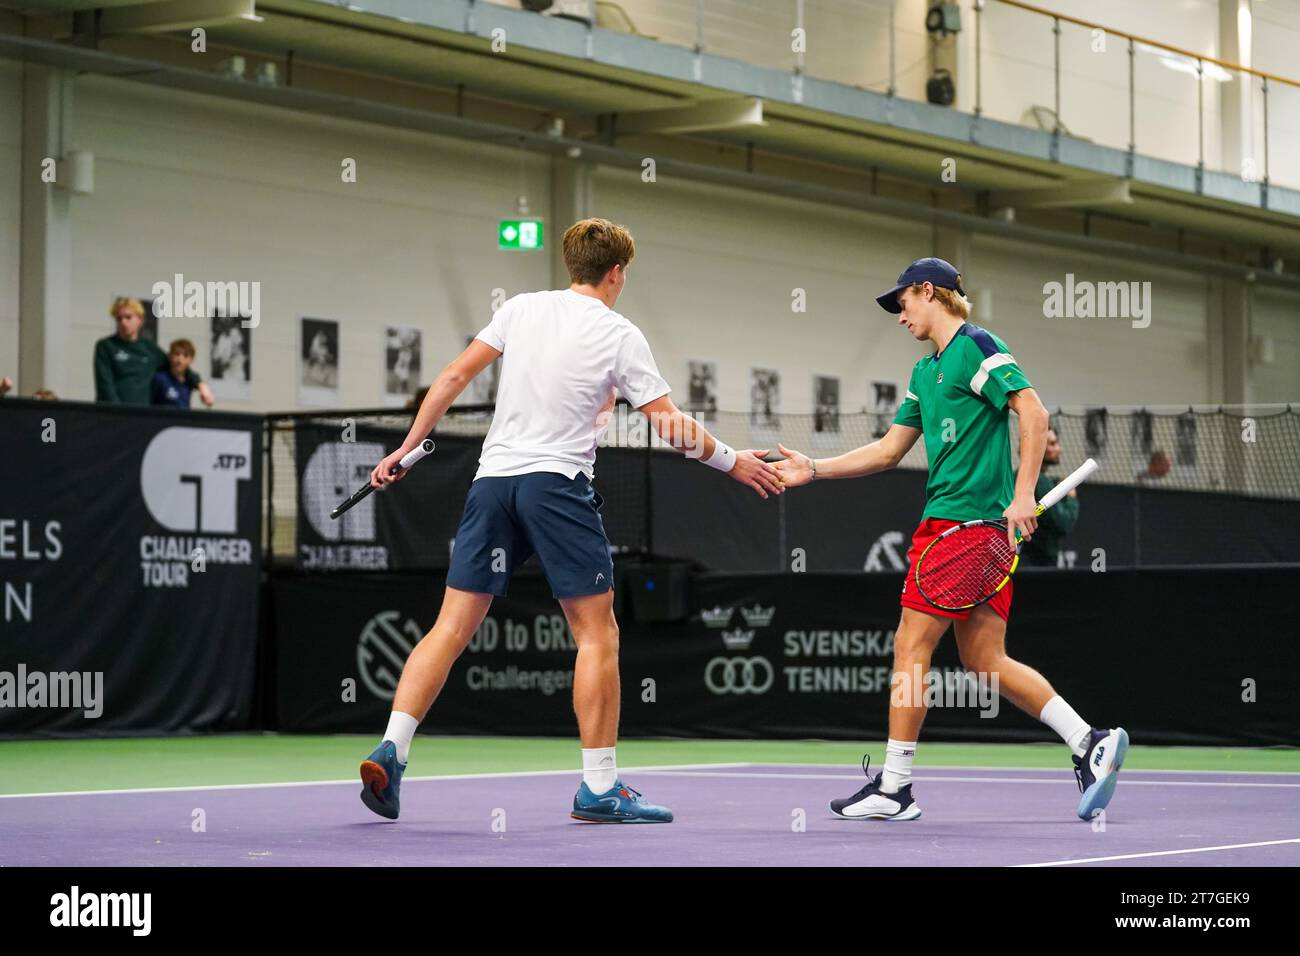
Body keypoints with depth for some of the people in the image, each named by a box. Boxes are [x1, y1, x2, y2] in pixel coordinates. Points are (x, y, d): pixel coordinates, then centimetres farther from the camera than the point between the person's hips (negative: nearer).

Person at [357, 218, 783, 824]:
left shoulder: (521, 309, 11)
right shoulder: (619, 335, -1)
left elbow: (453, 378, 10)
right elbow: (671, 428, 1)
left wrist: (408, 448, 17)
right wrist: (732, 462, 15)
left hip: (493, 478, 5)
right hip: (558, 480, -5)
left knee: (452, 627, 5)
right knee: (597, 636, 3)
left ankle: (390, 751, -9)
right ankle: (598, 789, 2)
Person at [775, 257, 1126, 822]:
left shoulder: (977, 346, -6)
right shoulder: (925, 372, 22)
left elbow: (1033, 412, -15)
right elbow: (888, 450, 26)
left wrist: (1023, 494, -22)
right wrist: (814, 470, 20)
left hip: (964, 520, -9)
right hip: (948, 520, 9)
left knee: (911, 647, -5)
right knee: (984, 660, 5)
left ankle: (893, 787, -1)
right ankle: (1090, 742, 1)